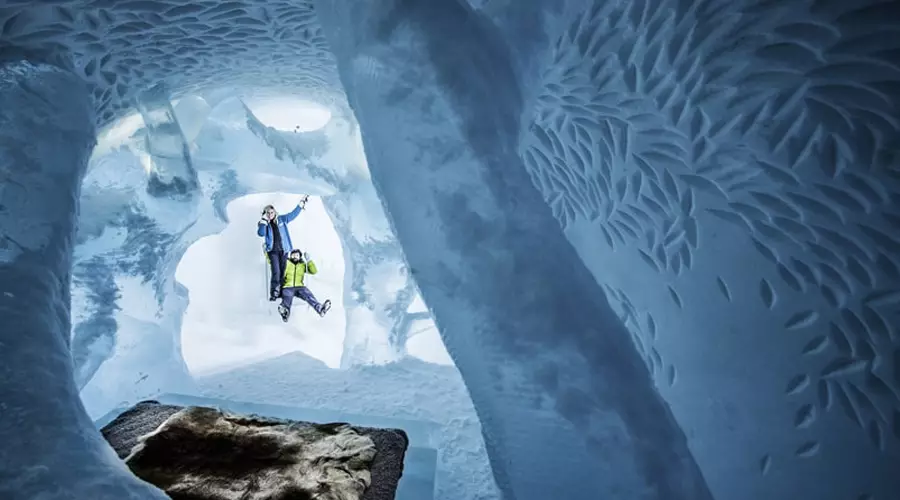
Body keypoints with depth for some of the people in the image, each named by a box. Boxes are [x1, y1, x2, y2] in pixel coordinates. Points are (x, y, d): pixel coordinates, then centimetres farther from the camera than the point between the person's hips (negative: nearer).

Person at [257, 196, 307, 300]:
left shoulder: (282, 219, 7)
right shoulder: (262, 223, 3)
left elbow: (293, 214, 13)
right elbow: (261, 233, -15)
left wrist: (301, 203, 12)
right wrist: (264, 220, -15)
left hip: (283, 250, 3)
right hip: (272, 251, -2)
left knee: (283, 272, 4)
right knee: (276, 272, -14)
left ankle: (281, 292, 11)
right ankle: (274, 293, -7)